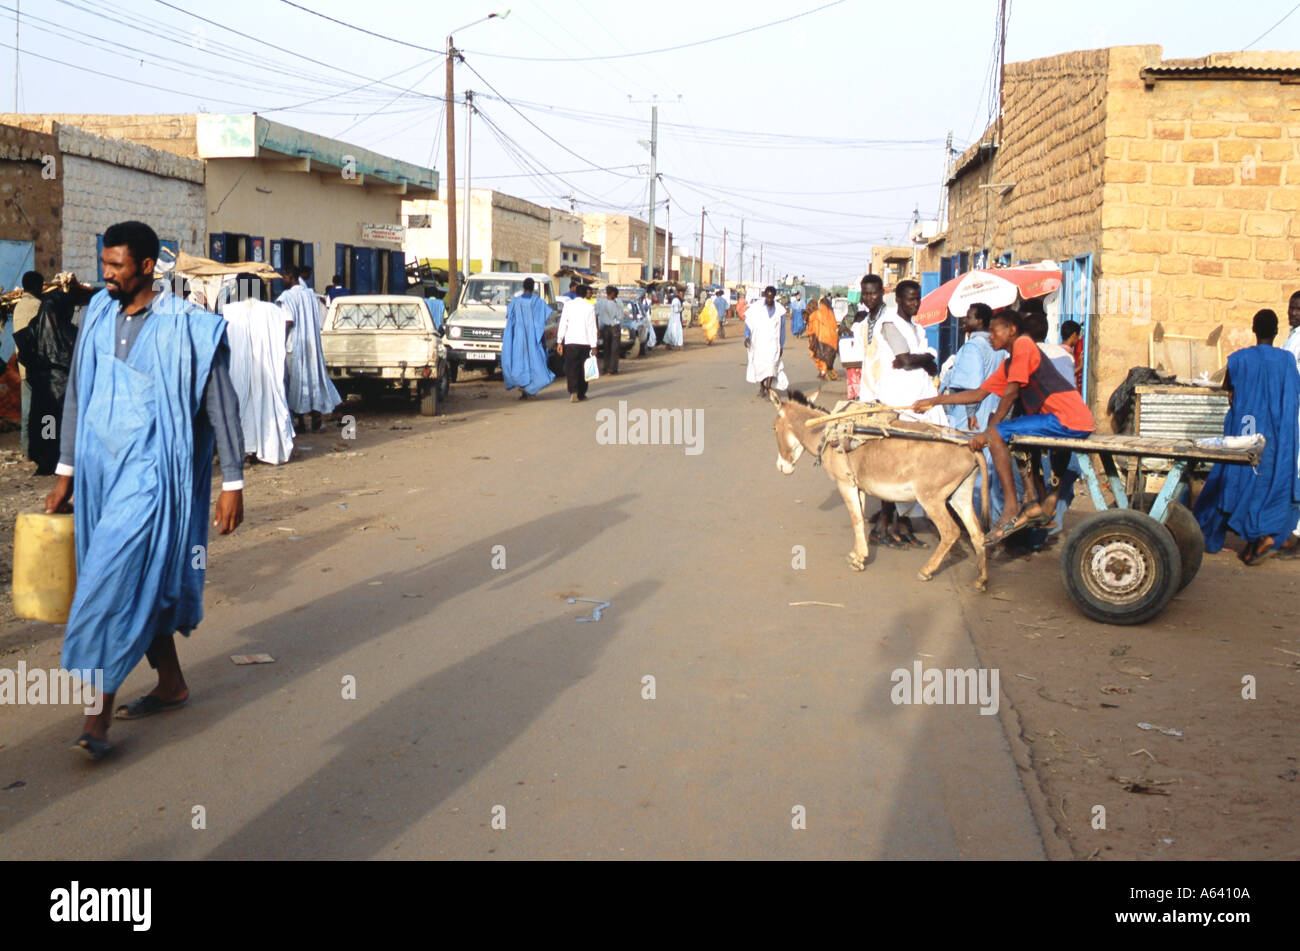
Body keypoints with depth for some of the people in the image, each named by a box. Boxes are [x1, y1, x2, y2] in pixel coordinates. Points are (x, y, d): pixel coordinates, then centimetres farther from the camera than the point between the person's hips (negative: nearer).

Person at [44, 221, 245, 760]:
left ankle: (98, 716, -6)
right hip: (102, 467, 6)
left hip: (151, 471, -6)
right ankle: (171, 683, 28)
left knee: (115, 579, -12)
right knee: (141, 580, 13)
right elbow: (77, 394, 15)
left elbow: (221, 407, -7)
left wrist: (233, 483, -8)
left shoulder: (187, 328, -10)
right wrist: (66, 473, 15)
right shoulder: (98, 315, 7)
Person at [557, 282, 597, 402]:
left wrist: (559, 341, 2)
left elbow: (563, 324, -1)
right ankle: (581, 393, 18)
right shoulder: (589, 307, -2)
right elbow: (592, 327, -3)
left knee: (571, 368, 1)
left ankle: (573, 392, -17)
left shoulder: (568, 304, 0)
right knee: (583, 368, 12)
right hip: (585, 342, 0)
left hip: (570, 342, 0)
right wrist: (593, 345, -1)